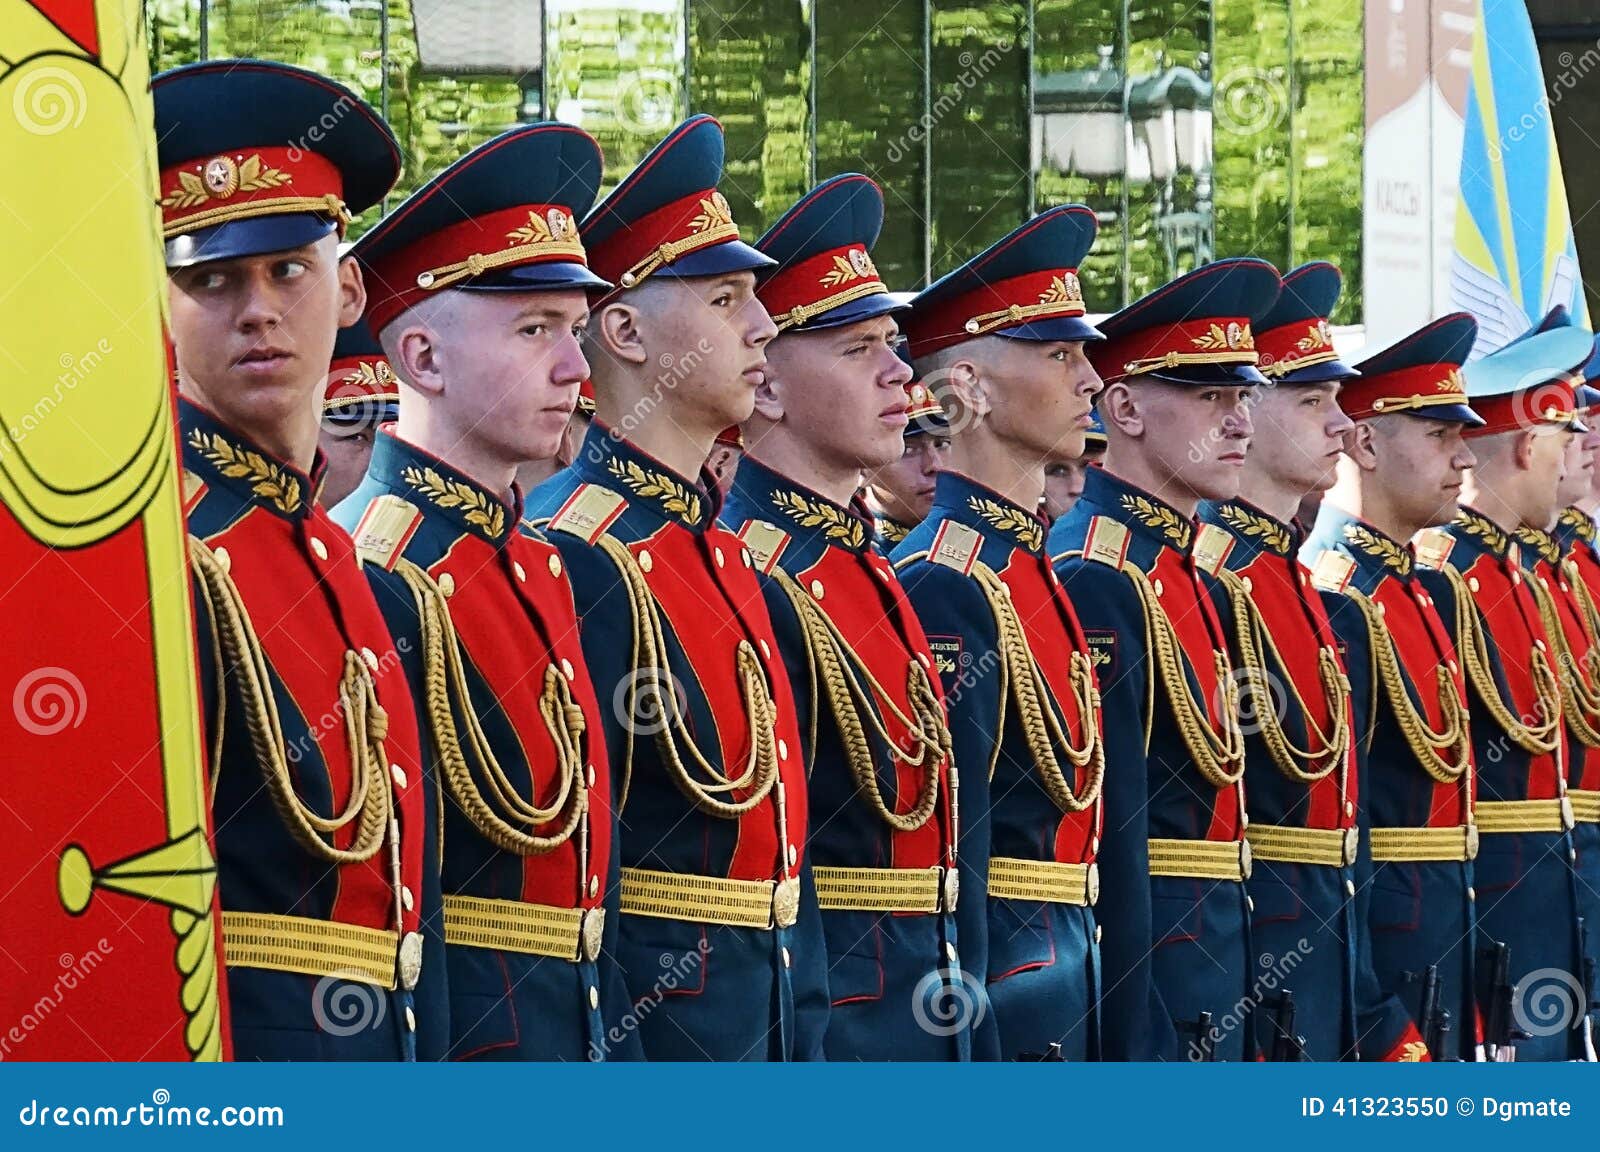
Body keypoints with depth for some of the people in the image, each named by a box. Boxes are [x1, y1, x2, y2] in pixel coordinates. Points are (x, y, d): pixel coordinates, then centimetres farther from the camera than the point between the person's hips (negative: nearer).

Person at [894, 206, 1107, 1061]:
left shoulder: (1034, 572, 15)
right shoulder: (949, 585, -15)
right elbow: (945, 856, -19)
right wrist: (968, 1047, -20)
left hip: (1062, 988, 10)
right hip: (997, 989, -10)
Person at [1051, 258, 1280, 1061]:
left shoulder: (1183, 571, 15)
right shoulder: (1097, 578, -15)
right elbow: (1110, 835, -20)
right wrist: (1138, 1047, -21)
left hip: (1212, 972, 10)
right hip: (1146, 972, -10)